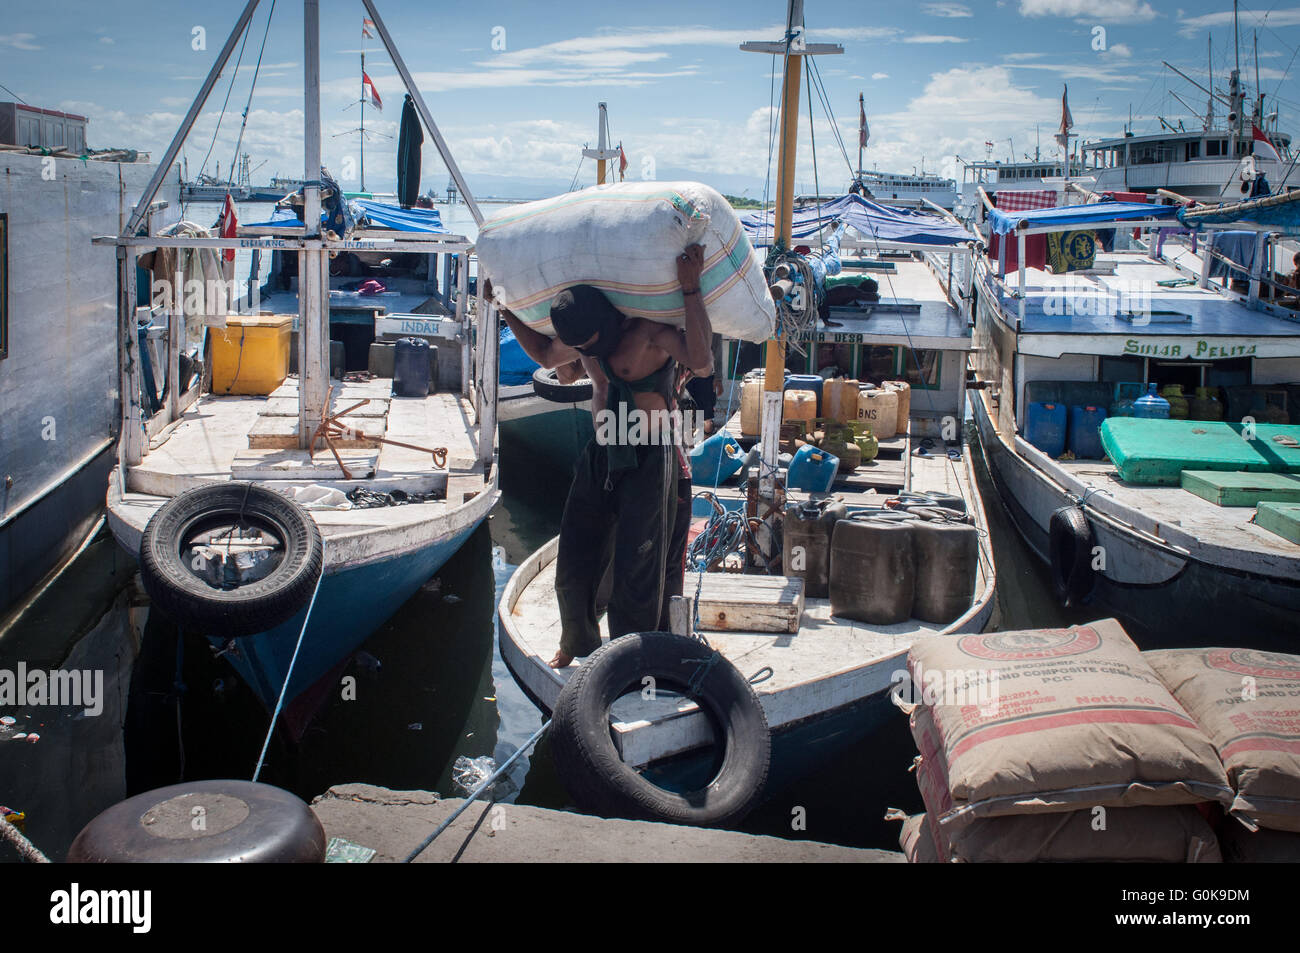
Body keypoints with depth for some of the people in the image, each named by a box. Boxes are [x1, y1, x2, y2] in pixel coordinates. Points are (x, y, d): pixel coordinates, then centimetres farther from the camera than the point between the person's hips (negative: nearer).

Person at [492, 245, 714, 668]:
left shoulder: (650, 327, -18)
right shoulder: (582, 337, 3)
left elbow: (701, 363, -36)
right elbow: (545, 355, 26)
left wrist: (691, 289, -39)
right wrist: (507, 310, 21)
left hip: (649, 462, -7)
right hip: (600, 457, 7)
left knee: (635, 571, -3)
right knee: (573, 565, 11)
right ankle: (577, 644, 34)